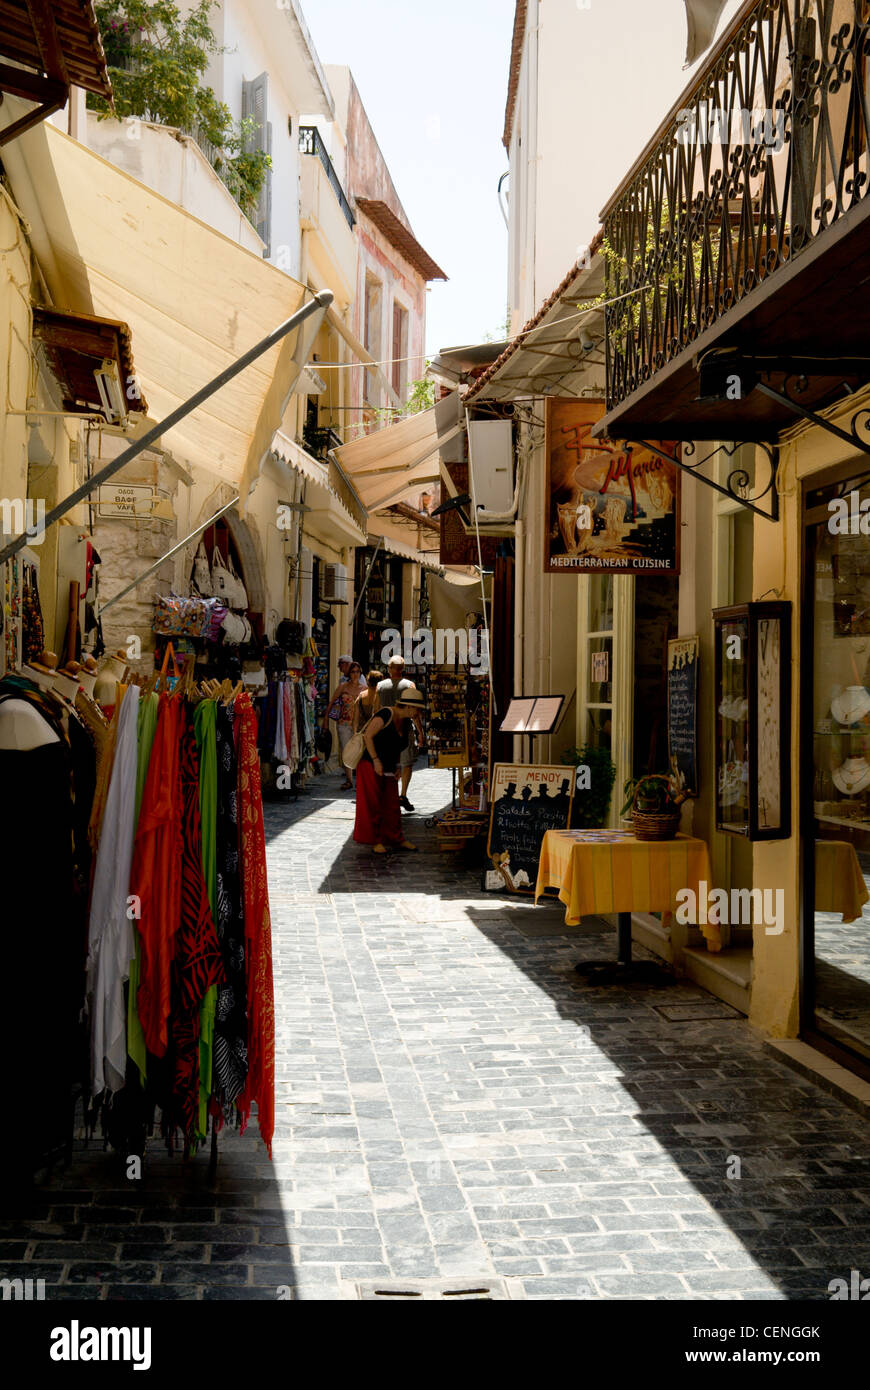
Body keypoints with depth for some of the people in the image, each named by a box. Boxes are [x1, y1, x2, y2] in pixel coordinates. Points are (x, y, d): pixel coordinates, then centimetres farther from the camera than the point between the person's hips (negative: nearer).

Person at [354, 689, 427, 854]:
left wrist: (398, 766, 6)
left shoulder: (407, 723, 7)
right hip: (371, 765, -8)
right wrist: (376, 760, -20)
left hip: (388, 769, 8)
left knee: (392, 804, 8)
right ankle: (375, 840, 5)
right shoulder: (386, 716, -19)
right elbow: (367, 736, -19)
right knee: (373, 803, -2)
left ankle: (396, 839, 15)